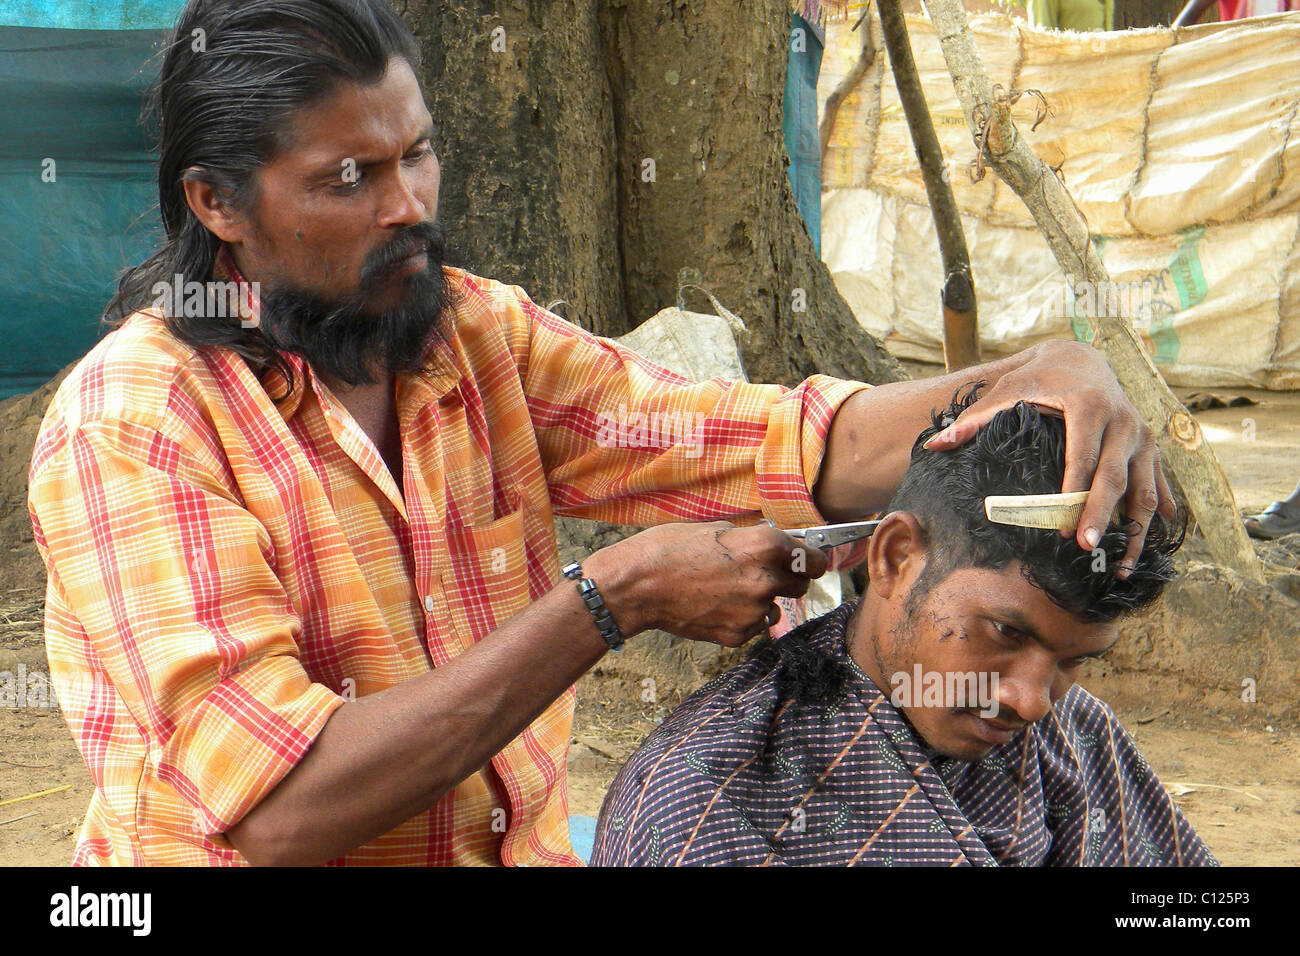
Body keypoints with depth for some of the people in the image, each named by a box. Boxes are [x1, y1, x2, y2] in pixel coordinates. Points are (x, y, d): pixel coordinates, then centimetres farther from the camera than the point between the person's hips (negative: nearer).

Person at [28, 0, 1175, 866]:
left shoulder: (480, 333, 2)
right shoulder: (131, 421, -14)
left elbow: (792, 445, -4)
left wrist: (1046, 374, -20)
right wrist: (617, 598, -23)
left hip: (523, 843, 4)